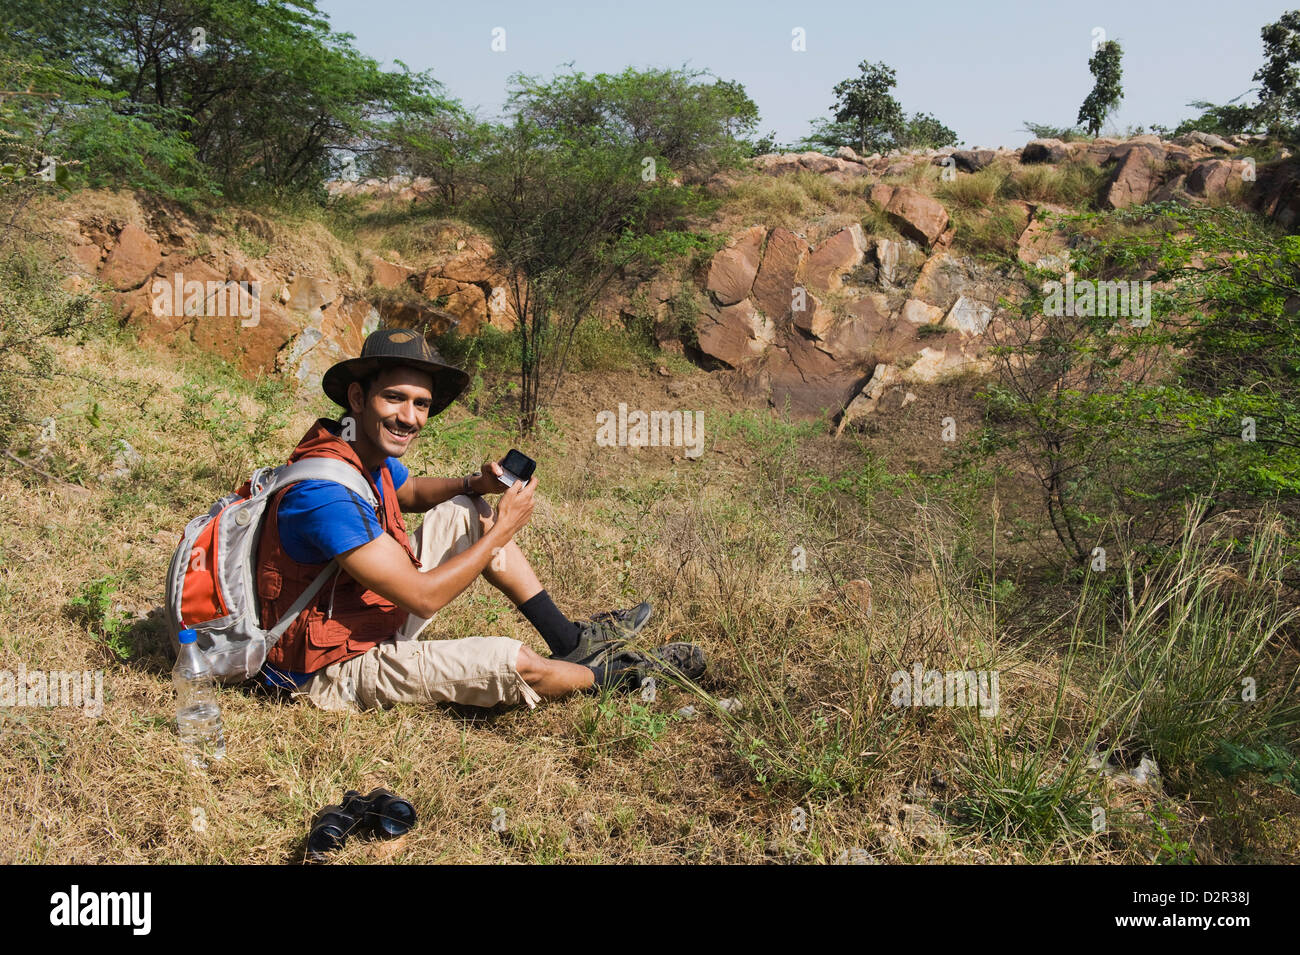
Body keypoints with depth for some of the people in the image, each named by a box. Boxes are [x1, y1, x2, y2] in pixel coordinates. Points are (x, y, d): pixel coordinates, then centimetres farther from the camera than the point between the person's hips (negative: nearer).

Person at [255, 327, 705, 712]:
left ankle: (569, 639, 12)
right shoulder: (326, 491, -32)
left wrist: (477, 485, 0)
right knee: (512, 661, -24)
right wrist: (501, 531, -20)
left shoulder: (369, 449, -4)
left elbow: (411, 492, 21)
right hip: (336, 671, -10)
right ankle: (609, 673, 9)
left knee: (465, 512, 8)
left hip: (375, 619, 10)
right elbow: (423, 598, -31)